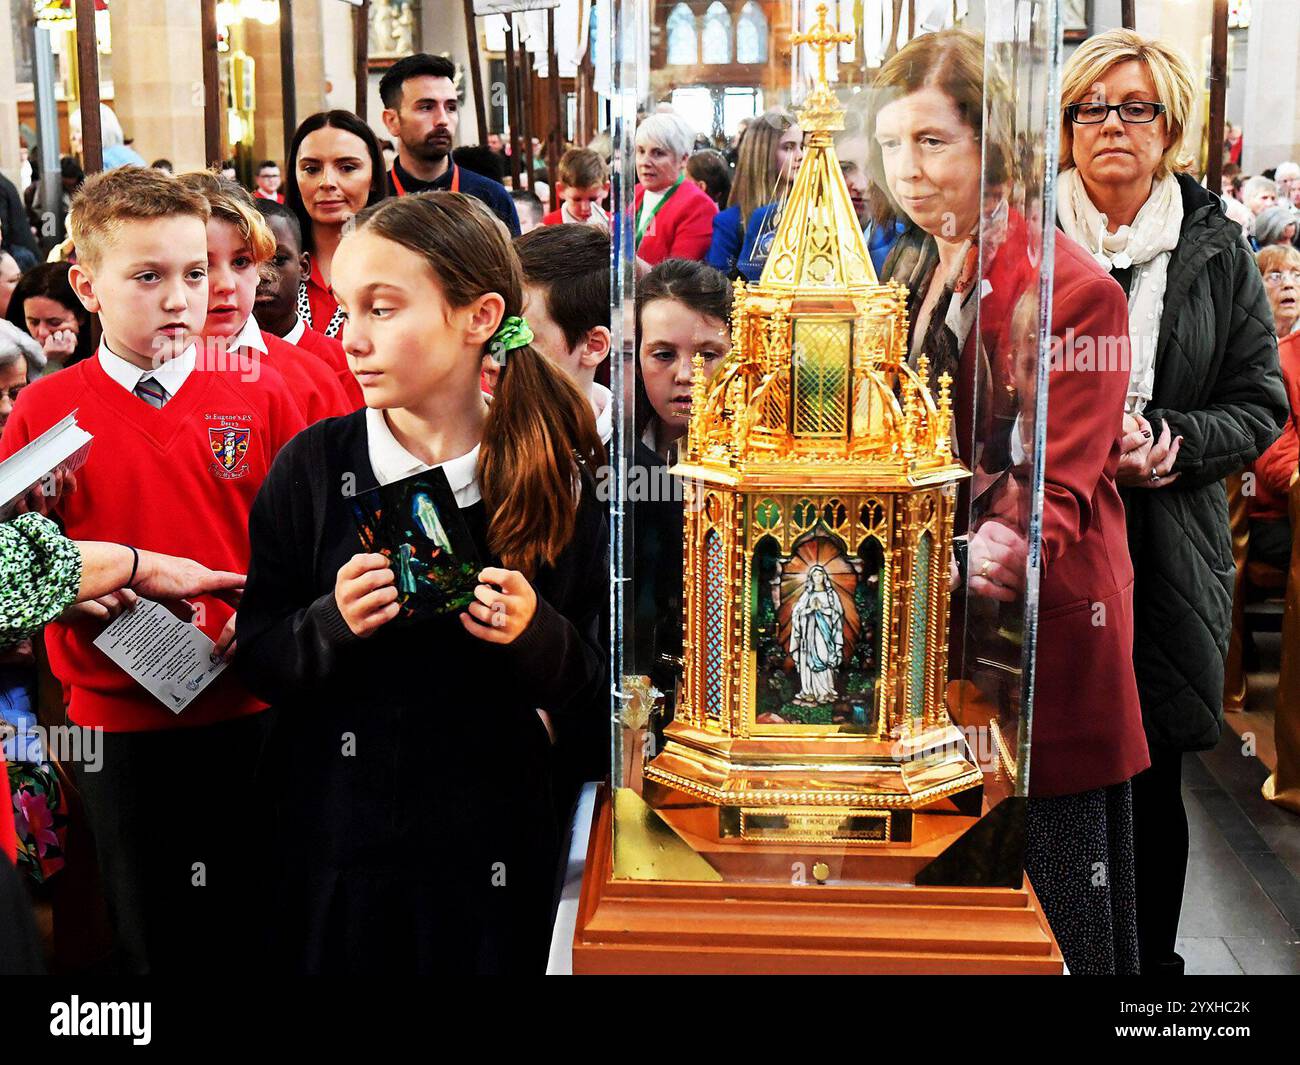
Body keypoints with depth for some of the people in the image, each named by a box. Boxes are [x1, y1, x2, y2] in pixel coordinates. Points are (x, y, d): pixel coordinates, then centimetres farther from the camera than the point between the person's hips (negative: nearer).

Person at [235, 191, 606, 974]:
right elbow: (256, 656, -1)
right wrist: (331, 624, -20)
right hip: (333, 835, 1)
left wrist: (535, 636, -22)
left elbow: (592, 682, -3)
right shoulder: (314, 465, -5)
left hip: (489, 844, 0)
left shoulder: (555, 475, -7)